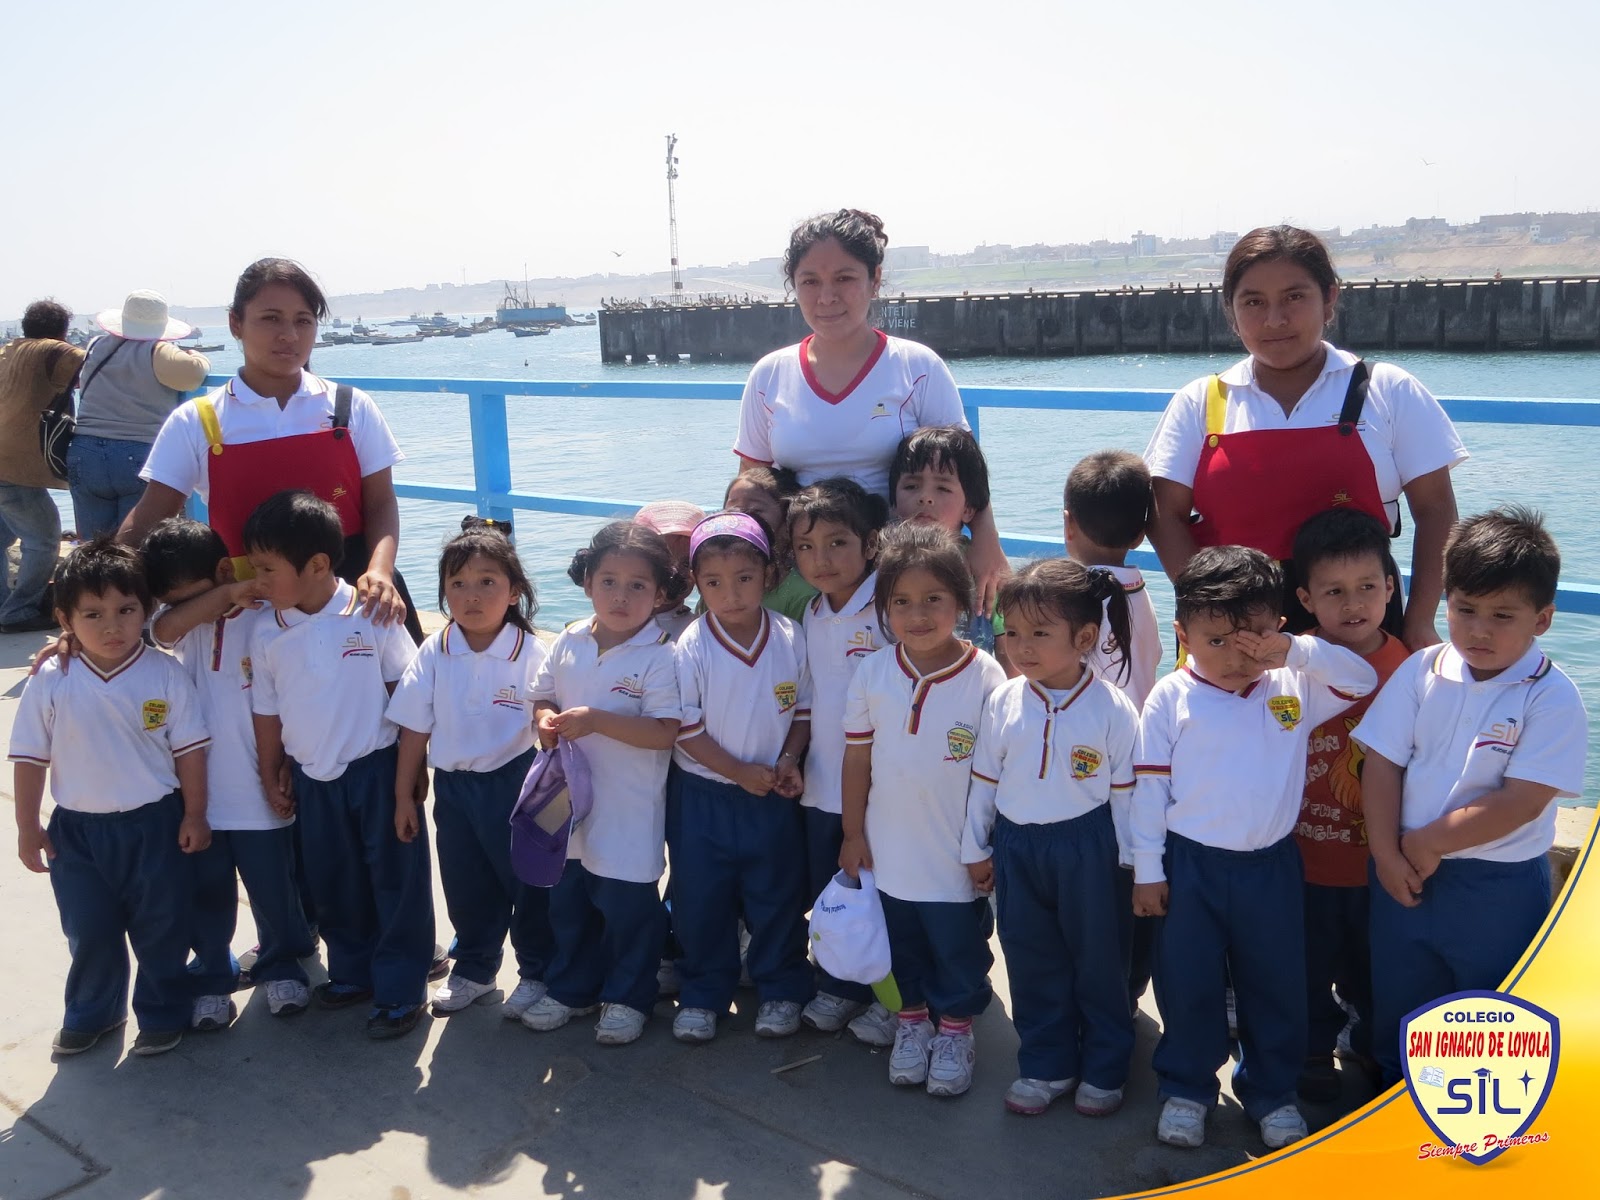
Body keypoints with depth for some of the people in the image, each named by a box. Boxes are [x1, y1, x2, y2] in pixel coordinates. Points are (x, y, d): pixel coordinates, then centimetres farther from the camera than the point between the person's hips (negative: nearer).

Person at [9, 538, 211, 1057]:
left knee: (162, 928, 12)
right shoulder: (50, 682, -9)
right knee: (89, 931, 17)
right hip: (77, 830, 2)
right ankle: (92, 1013, 40)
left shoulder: (166, 675, -11)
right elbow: (30, 758, -1)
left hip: (154, 826, -1)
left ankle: (162, 1013, 32)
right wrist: (28, 828, 2)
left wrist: (194, 816, -3)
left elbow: (189, 750, -5)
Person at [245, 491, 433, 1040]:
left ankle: (399, 989, 16)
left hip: (378, 768, -4)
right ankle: (352, 972, 36)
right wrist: (272, 779, 11)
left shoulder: (371, 615, -14)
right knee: (332, 884, 17)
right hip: (312, 778, 4)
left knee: (396, 880, 3)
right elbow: (266, 712, 6)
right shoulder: (267, 634, -3)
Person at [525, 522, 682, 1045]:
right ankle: (571, 988, 39)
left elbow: (665, 731, -22)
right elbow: (543, 695, 13)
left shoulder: (660, 655, -16)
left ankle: (627, 997, 28)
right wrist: (546, 719, -11)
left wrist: (596, 720, -27)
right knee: (567, 902, 20)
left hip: (629, 810, -6)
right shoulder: (569, 642, 1)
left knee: (628, 907, 9)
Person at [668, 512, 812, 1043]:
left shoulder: (790, 639, -8)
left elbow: (802, 709, 4)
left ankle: (781, 988, 31)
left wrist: (788, 760, -10)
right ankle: (702, 993, 28)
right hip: (703, 795, -1)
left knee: (778, 895, 12)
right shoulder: (690, 649, -15)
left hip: (773, 797, 2)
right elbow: (686, 730, -12)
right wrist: (739, 771, -15)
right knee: (702, 898, 10)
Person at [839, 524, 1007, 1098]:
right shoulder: (873, 674, -8)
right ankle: (911, 1022, 42)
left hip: (958, 856, -3)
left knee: (958, 948, 15)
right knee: (901, 946, 21)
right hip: (889, 850, 3)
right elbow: (857, 756, 1)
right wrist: (853, 833, 4)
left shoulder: (984, 677, -16)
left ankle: (955, 1031, 37)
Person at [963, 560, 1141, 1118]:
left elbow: (1125, 790, -6)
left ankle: (1103, 1067, 30)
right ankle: (1046, 1065, 31)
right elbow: (984, 779, 5)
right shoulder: (1003, 702, -5)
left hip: (1088, 849, -3)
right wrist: (976, 849, 9)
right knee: (1031, 962, 14)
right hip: (1017, 847, 3)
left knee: (1099, 960, 11)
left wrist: (1132, 861, -2)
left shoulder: (1113, 708, -13)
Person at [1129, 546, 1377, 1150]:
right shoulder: (1170, 699, -9)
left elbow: (1362, 679, -9)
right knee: (1187, 983, 9)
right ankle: (1186, 1089, 29)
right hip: (1189, 866, -2)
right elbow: (1149, 788, -6)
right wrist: (1147, 869, -5)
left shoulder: (1294, 689, -3)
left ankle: (1271, 1091, 35)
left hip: (1272, 864, 2)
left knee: (1275, 984, 15)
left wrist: (1295, 650, -21)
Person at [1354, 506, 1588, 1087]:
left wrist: (1428, 842, -15)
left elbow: (1521, 801, -19)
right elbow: (1382, 763, -2)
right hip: (1406, 874, 4)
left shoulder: (1553, 699, -14)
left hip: (1501, 891, -4)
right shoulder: (1422, 670, -3)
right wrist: (1387, 854, -9)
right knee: (1396, 1007, 20)